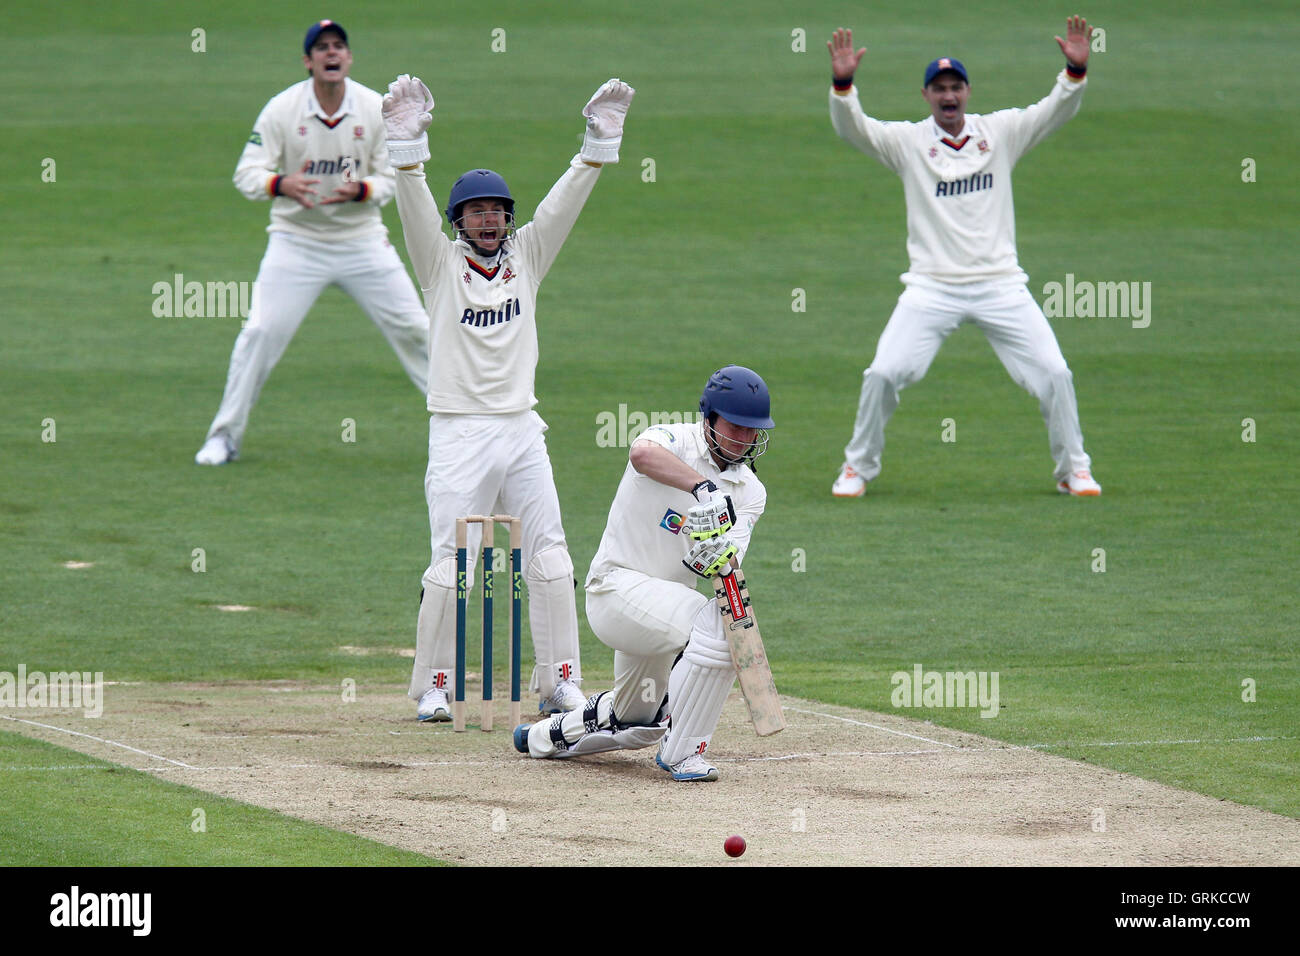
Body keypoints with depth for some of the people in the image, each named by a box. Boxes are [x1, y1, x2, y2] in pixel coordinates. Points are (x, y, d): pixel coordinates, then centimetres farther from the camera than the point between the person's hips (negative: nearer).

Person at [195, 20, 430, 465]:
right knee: (260, 332, -11)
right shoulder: (281, 110, -9)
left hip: (361, 239, 2)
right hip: (297, 240, -2)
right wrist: (281, 185, -32)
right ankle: (224, 436, 0)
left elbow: (390, 179, -1)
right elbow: (247, 173, -11)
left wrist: (360, 190, -23)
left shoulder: (376, 110, -4)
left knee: (413, 328, 1)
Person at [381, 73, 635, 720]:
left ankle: (560, 685, 5)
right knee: (452, 564, -7)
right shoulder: (442, 263, 3)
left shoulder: (526, 258, 12)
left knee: (549, 558, 1)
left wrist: (601, 139, -8)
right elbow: (415, 206, -12)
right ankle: (432, 686, 2)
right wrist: (407, 144, -27)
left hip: (522, 431, 4)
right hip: (458, 433, -4)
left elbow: (566, 200, 4)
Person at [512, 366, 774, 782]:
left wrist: (716, 559, -35)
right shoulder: (674, 442, -11)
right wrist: (704, 487, -48)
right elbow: (643, 452, -38)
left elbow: (729, 561, -10)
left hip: (667, 598, 8)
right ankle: (682, 750, -21)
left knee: (637, 724, 19)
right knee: (716, 625, -31)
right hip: (619, 586, -8)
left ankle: (548, 735, 44)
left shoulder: (750, 492, 7)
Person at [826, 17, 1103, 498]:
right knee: (884, 373, -12)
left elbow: (1055, 111, -4)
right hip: (932, 288, -1)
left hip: (999, 285, 1)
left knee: (1054, 374, -5)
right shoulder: (908, 141, 2)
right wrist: (842, 84, -30)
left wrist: (1075, 72, -24)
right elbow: (853, 128, -11)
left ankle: (1074, 470, 13)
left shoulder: (1000, 132, 6)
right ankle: (858, 467, 7)